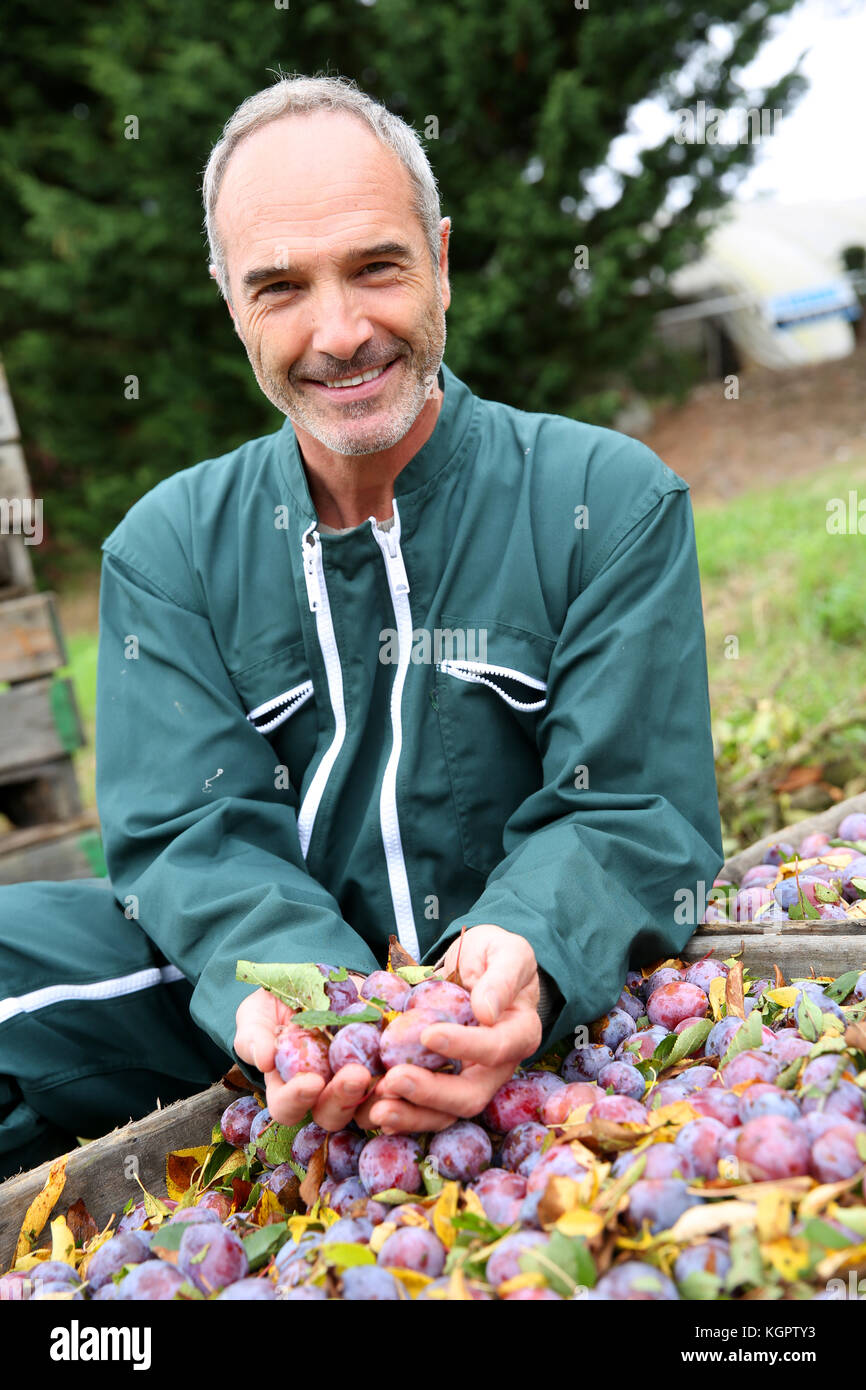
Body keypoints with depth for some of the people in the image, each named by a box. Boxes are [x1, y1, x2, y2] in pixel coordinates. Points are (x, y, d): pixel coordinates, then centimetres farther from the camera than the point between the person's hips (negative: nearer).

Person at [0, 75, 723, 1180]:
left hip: (536, 1008, 0)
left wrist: (520, 958, -31)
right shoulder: (169, 549, 2)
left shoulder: (611, 504, -4)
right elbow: (193, 831, -6)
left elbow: (634, 813, -8)